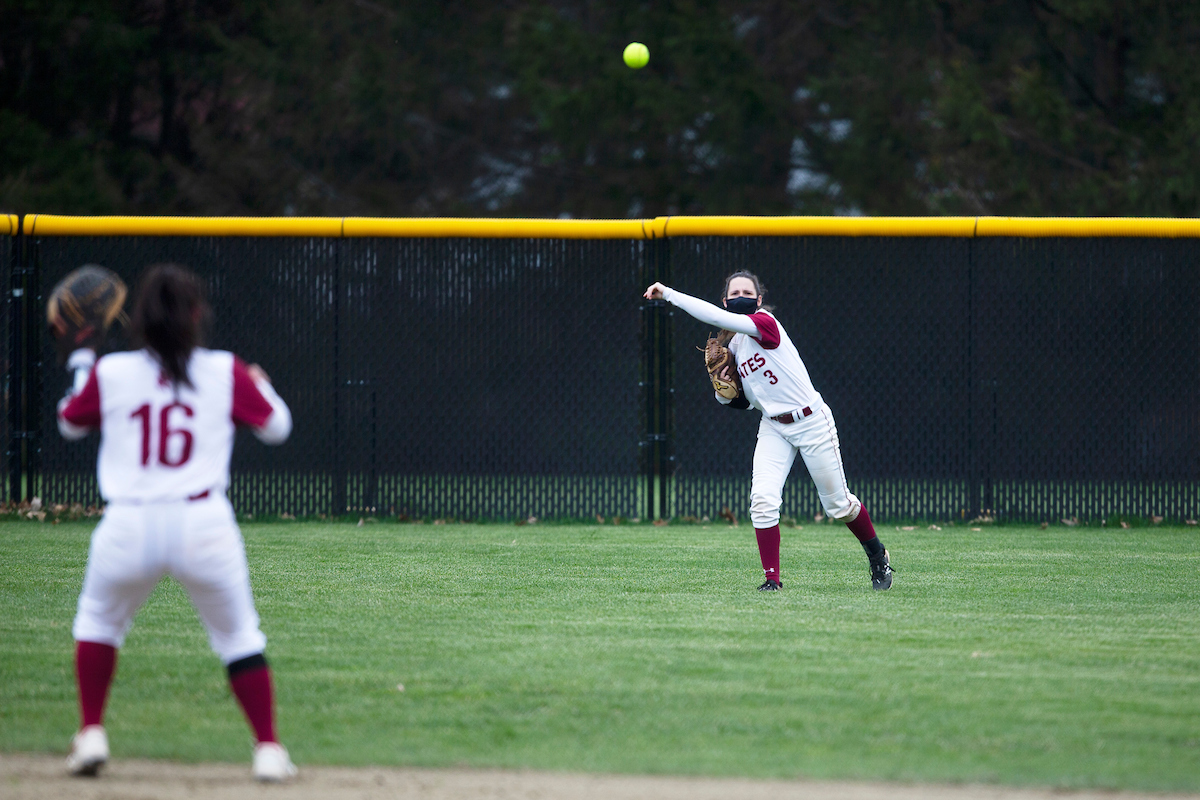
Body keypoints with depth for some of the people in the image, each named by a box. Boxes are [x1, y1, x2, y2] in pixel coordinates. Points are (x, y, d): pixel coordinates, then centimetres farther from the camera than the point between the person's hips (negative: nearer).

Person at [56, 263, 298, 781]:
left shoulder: (109, 373, 3)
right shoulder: (225, 373, 1)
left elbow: (70, 423, 21)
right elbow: (276, 426, 13)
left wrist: (81, 366, 37)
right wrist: (261, 385, 32)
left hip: (128, 527, 1)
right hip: (204, 525, -1)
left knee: (98, 620, 25)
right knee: (238, 636, 16)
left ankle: (91, 734, 15)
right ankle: (268, 748, 11)